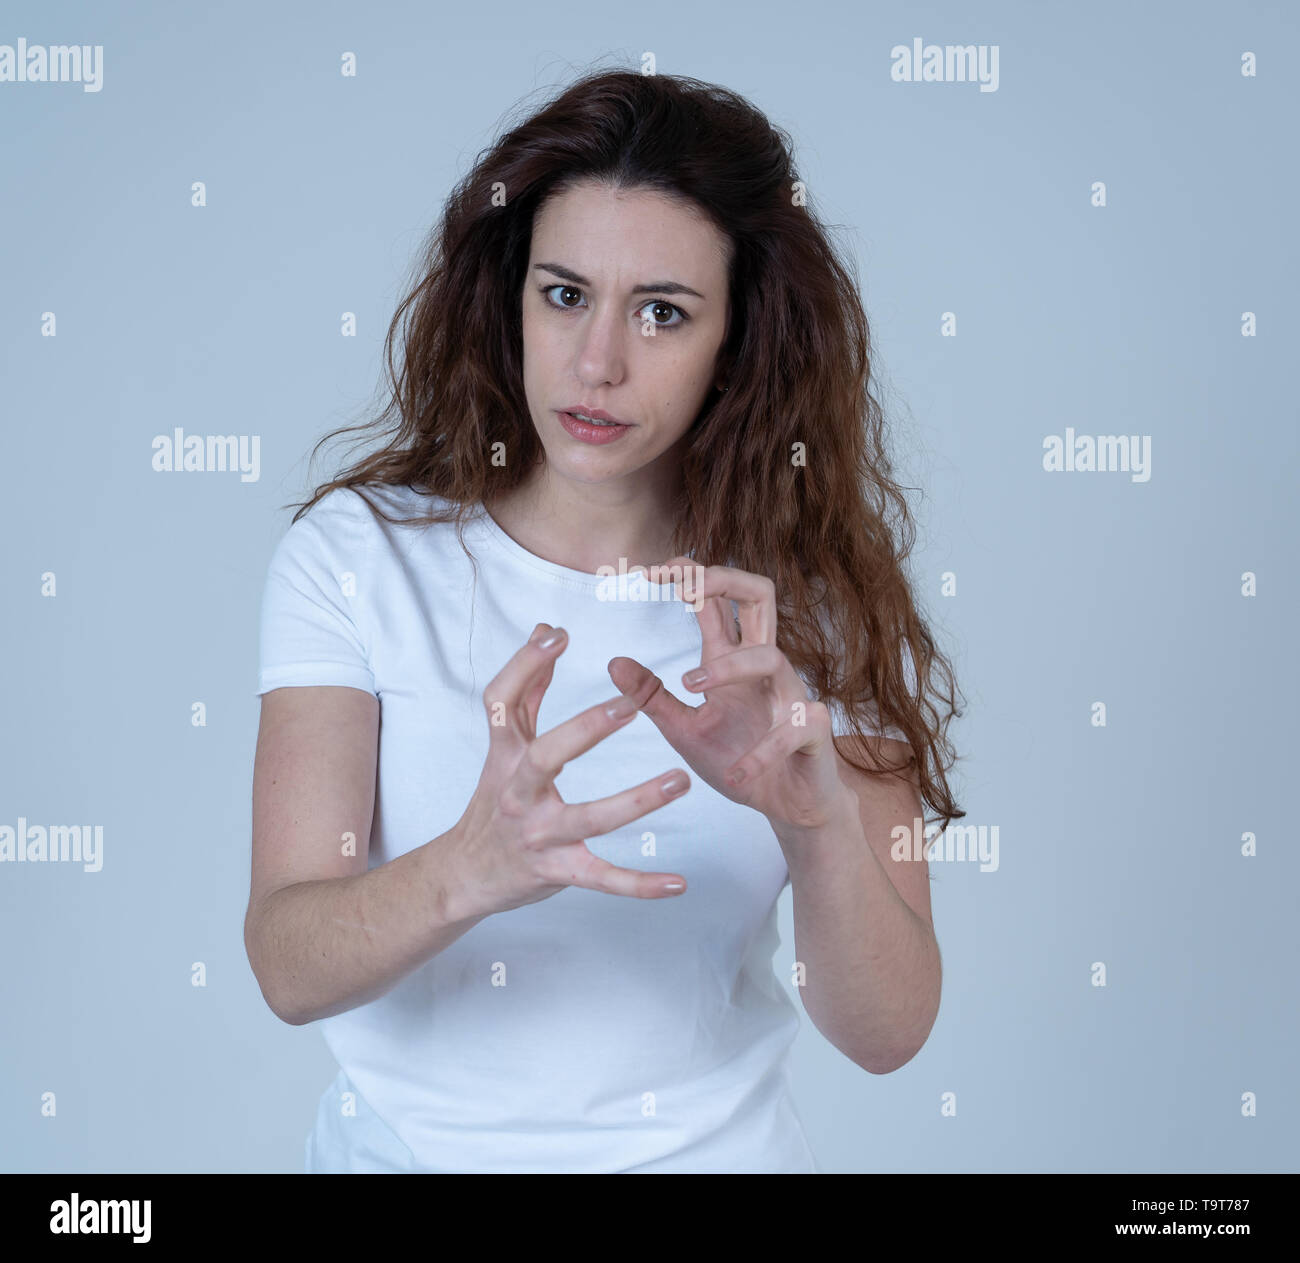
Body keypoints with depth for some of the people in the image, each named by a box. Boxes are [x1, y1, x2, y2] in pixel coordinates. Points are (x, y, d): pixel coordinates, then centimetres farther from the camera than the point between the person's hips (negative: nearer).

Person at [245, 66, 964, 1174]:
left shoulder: (815, 598, -5)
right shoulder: (356, 554, -7)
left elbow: (889, 1033, -12)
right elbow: (289, 969, -16)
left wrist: (819, 818, -30)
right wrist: (468, 870, -34)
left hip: (714, 1144, 0)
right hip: (404, 1140, 1)